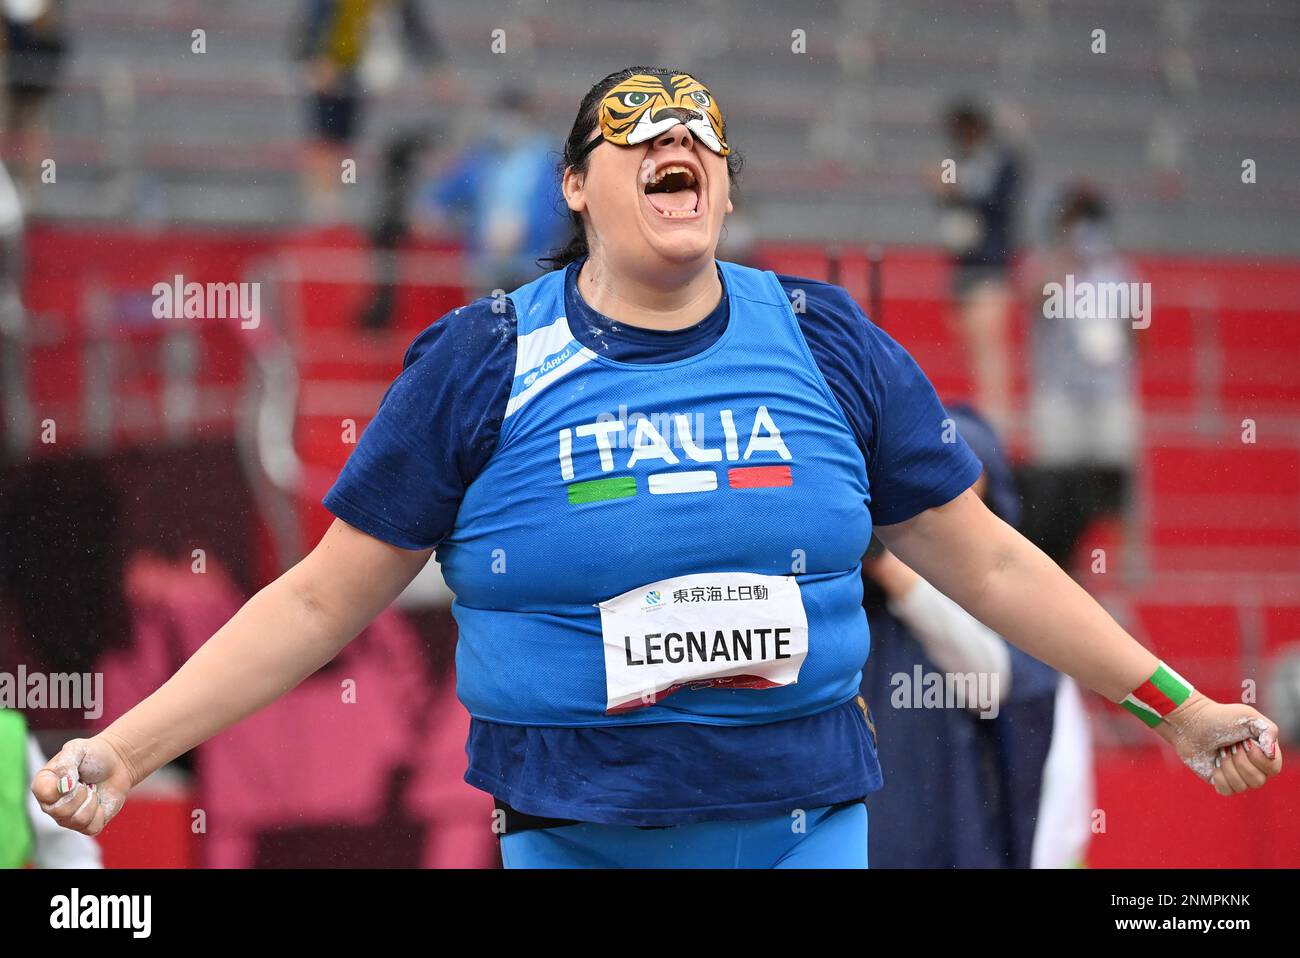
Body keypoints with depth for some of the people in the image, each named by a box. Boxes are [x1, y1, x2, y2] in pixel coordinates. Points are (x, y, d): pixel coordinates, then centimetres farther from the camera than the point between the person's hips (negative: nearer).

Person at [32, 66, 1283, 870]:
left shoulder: (828, 346, 5)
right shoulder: (481, 367, -1)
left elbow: (988, 564, 11)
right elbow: (318, 604, 1)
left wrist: (1177, 708, 10)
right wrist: (124, 749, -6)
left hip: (806, 824, 2)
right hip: (577, 835, -2)